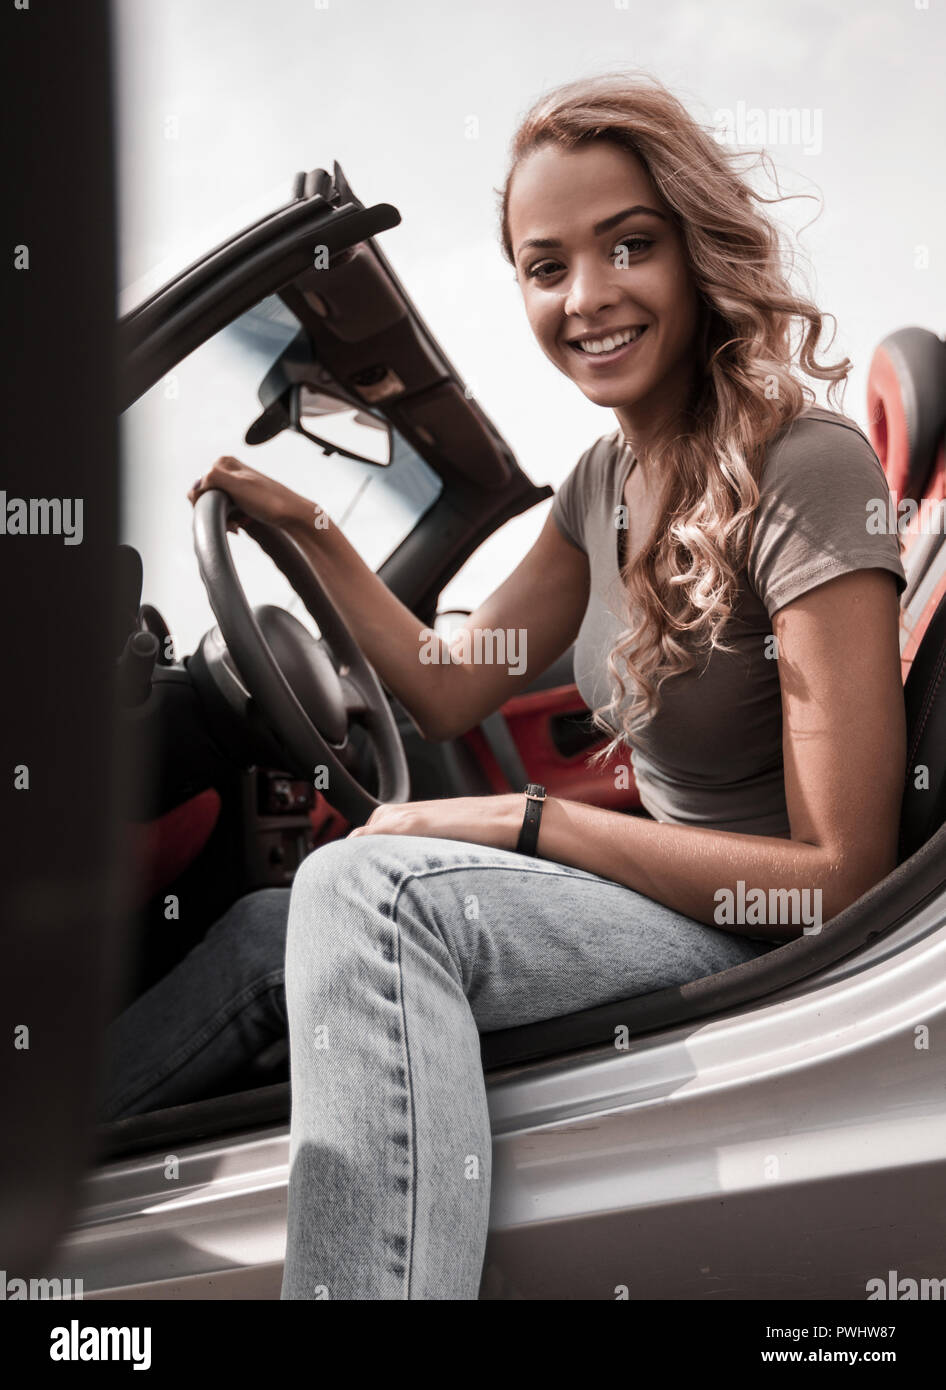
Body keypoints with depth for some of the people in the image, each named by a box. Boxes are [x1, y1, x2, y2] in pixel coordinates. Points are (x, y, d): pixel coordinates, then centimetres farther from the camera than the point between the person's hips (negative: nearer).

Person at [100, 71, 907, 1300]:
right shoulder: (605, 481, 7)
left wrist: (520, 822, -21)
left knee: (367, 890, -28)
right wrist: (311, 529, 6)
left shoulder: (805, 474, -19)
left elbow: (839, 874, -22)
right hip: (668, 901, 8)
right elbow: (451, 695, 14)